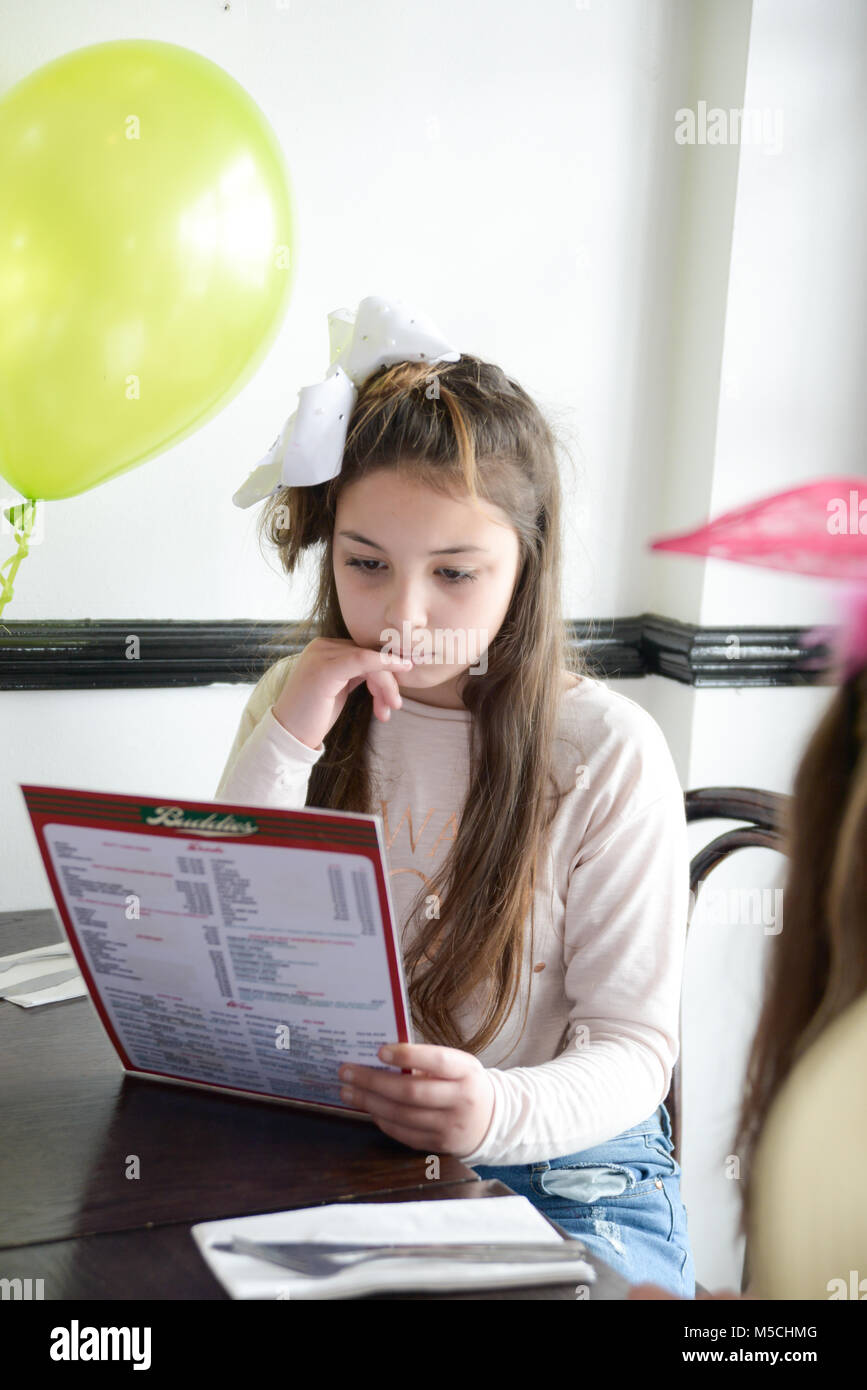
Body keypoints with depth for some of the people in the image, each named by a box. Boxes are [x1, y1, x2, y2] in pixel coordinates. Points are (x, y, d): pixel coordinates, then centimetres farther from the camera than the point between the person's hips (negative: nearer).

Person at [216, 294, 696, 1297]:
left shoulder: (609, 752, -10)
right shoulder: (296, 706, 3)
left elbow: (632, 1043, -8)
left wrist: (499, 1114, -30)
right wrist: (284, 744, -14)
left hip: (563, 1175, -2)